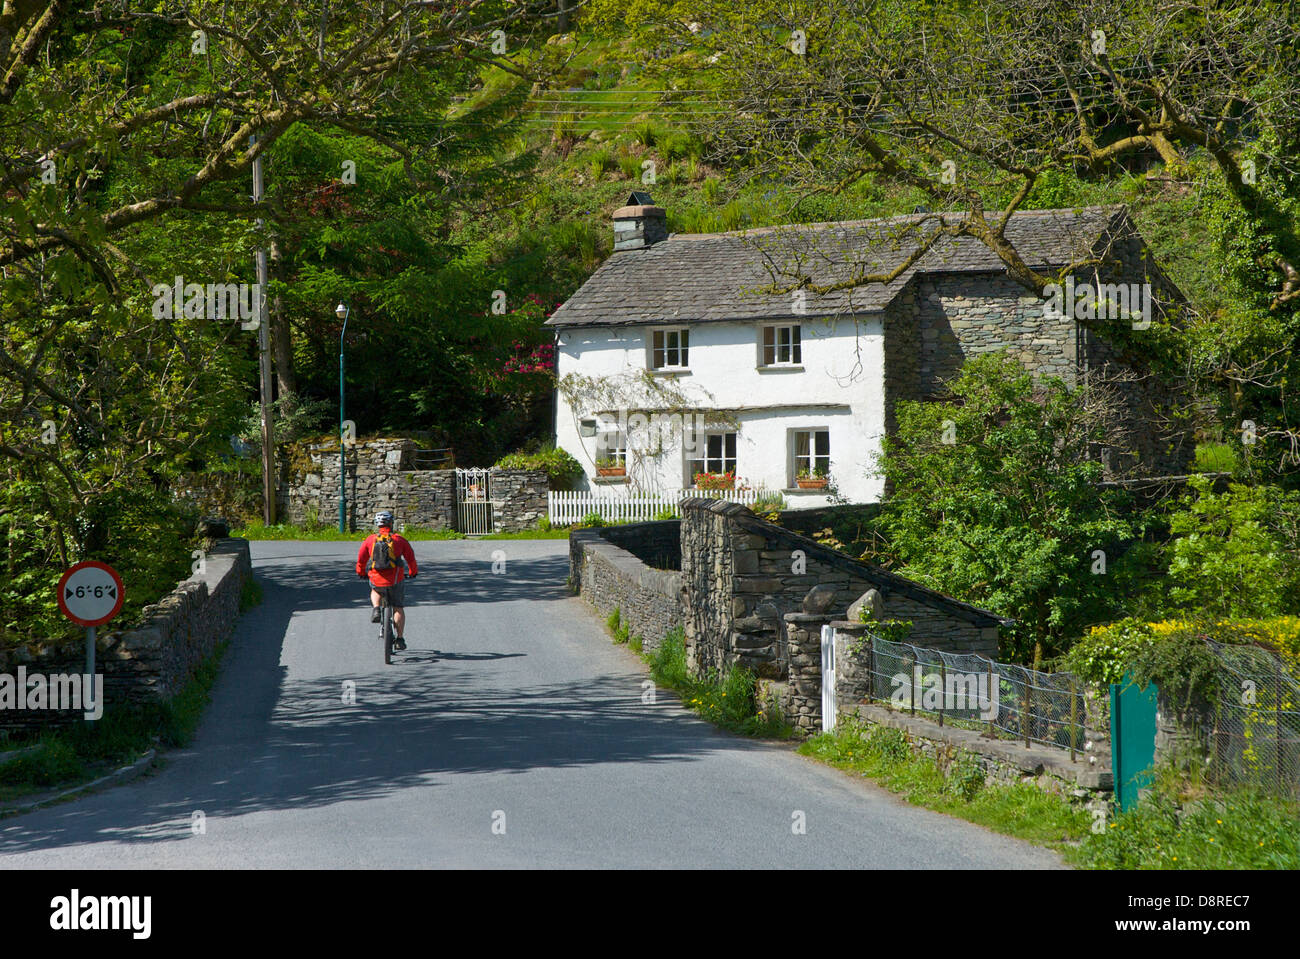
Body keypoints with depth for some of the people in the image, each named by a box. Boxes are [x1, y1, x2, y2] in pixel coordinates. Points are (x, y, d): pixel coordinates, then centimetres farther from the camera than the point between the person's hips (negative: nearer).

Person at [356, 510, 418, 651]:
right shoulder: (399, 540, 3)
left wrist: (361, 573, 32)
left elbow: (361, 559, 13)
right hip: (395, 580, -1)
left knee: (375, 590, 37)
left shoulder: (370, 539, 5)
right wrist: (413, 572, 29)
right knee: (398, 608, 13)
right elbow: (410, 558, 10)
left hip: (376, 579, 1)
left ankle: (376, 608, 9)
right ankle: (400, 639, 8)